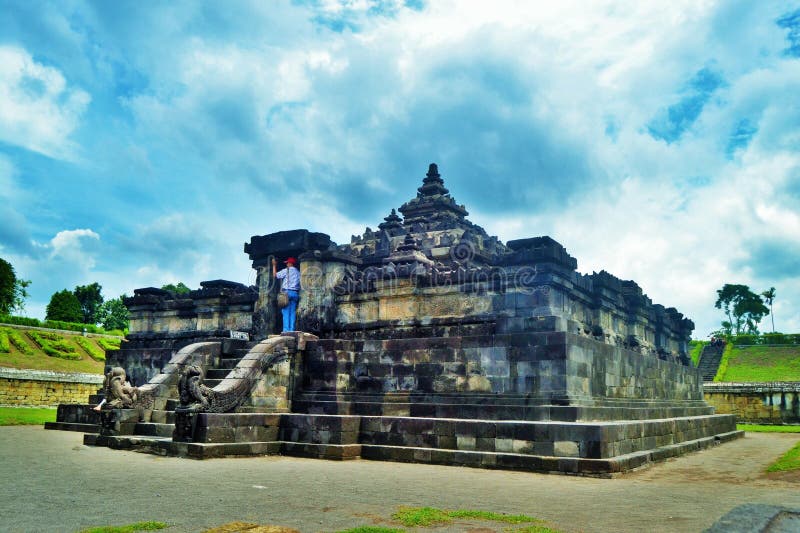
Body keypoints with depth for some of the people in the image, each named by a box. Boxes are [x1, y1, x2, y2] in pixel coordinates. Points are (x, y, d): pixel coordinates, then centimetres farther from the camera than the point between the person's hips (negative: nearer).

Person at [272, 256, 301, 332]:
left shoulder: (286, 271, 0)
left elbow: (275, 275, 5)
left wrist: (274, 265, 14)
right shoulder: (298, 272, 16)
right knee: (293, 313, 4)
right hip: (295, 293, 5)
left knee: (286, 312, -7)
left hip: (287, 292, -5)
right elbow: (300, 284, 13)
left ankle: (286, 330, -13)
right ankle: (292, 330, -1)